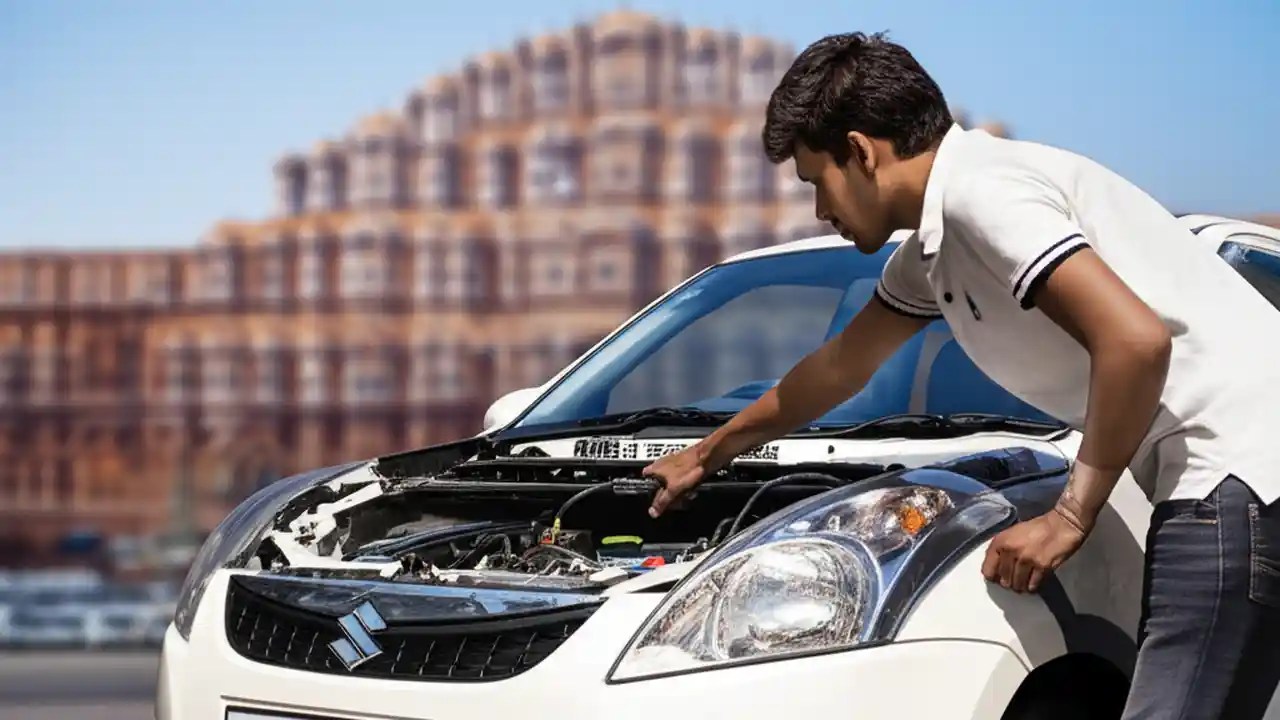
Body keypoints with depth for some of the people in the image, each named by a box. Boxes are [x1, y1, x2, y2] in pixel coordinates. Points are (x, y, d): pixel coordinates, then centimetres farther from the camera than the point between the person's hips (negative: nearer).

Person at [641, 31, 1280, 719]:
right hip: (1217, 481, 10)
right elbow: (842, 365, 36)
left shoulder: (980, 191, -12)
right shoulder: (933, 248, 20)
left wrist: (1071, 515, -13)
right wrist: (705, 454, 47)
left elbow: (1138, 341, -22)